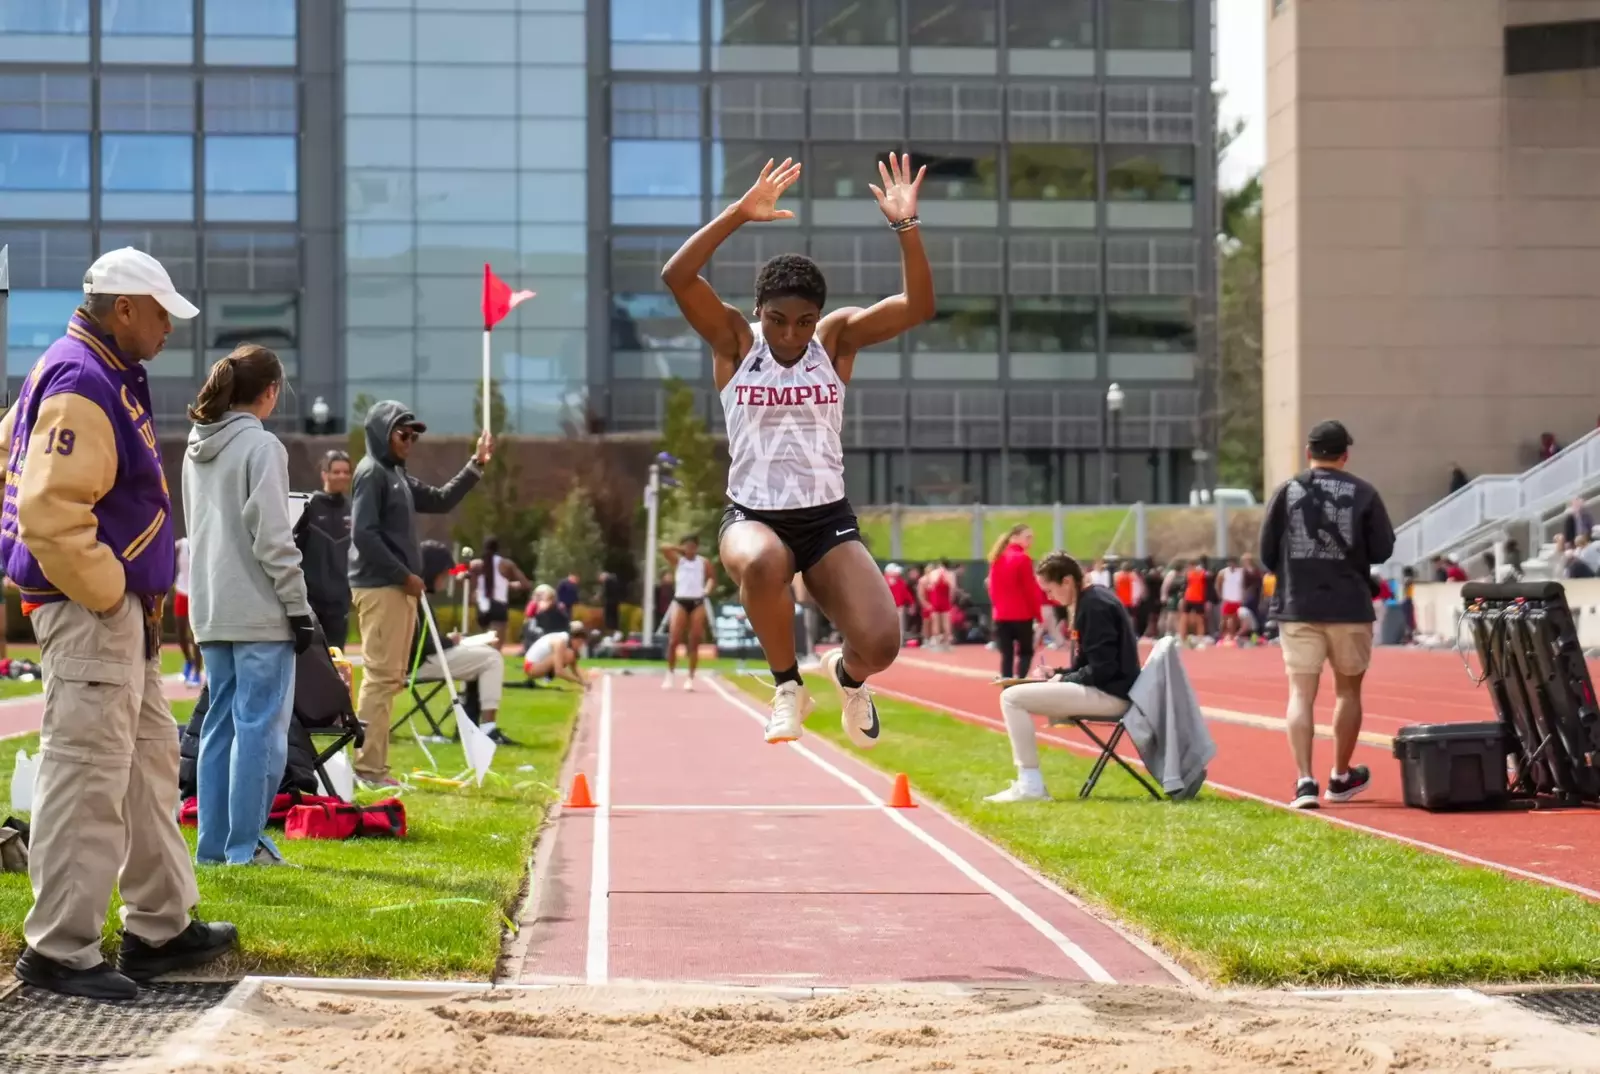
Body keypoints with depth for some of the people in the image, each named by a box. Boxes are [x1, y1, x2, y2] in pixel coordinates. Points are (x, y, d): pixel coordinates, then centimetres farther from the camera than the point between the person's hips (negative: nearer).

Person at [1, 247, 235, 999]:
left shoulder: (105, 375, 14)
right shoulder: (81, 386, -18)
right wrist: (108, 592, -18)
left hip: (117, 611, 11)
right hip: (90, 613, -11)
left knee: (150, 762, 18)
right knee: (87, 777, -7)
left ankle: (161, 927, 27)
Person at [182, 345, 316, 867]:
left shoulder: (195, 449, 12)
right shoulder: (262, 446, -12)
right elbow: (273, 538, -15)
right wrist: (298, 608, -9)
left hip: (212, 610, 8)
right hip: (259, 610, -8)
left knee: (221, 723, 11)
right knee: (259, 726, -3)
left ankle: (212, 844, 13)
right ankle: (245, 844, -2)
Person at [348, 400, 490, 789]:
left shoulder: (398, 475, 18)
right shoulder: (371, 472, -10)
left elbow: (441, 501, 25)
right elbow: (364, 534, -18)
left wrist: (476, 465, 17)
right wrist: (404, 575, -16)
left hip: (398, 588, 10)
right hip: (379, 587, -10)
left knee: (390, 677, 11)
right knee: (380, 676, -10)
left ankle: (374, 764, 15)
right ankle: (368, 767, -10)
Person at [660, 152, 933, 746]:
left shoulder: (837, 337, 2)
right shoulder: (735, 340, -3)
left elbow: (917, 307, -12)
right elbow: (676, 276, -19)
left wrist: (905, 225, -24)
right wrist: (740, 213, -27)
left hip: (827, 518, 1)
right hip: (752, 515, -1)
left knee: (880, 645, -19)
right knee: (762, 563, -40)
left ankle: (847, 674, 23)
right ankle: (787, 686, -10)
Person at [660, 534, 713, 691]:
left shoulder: (704, 562, 5)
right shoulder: (677, 561, 2)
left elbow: (712, 576, 18)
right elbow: (664, 548, -11)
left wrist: (708, 588, 2)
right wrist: (680, 549, -6)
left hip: (697, 603, 1)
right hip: (680, 601, -1)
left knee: (694, 643, 0)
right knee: (673, 641, -8)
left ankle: (691, 678, 6)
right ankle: (671, 673, 8)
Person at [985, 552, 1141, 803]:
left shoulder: (1095, 606, -17)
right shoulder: (1093, 599, 14)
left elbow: (1102, 669, -22)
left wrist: (1063, 680, -10)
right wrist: (1059, 674, 8)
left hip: (1108, 694, -11)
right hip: (1104, 688, 11)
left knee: (1012, 698, -15)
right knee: (1018, 695, 20)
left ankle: (1031, 786, -13)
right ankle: (1028, 782, 16)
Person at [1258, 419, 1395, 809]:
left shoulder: (1287, 491, 0)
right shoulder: (1363, 494, -1)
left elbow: (1266, 553, 3)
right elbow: (1382, 549, 1)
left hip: (1298, 608, 0)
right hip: (1350, 607, 0)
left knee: (1300, 693, -1)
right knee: (1347, 690, 16)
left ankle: (1305, 781, -15)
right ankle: (1341, 777, 28)